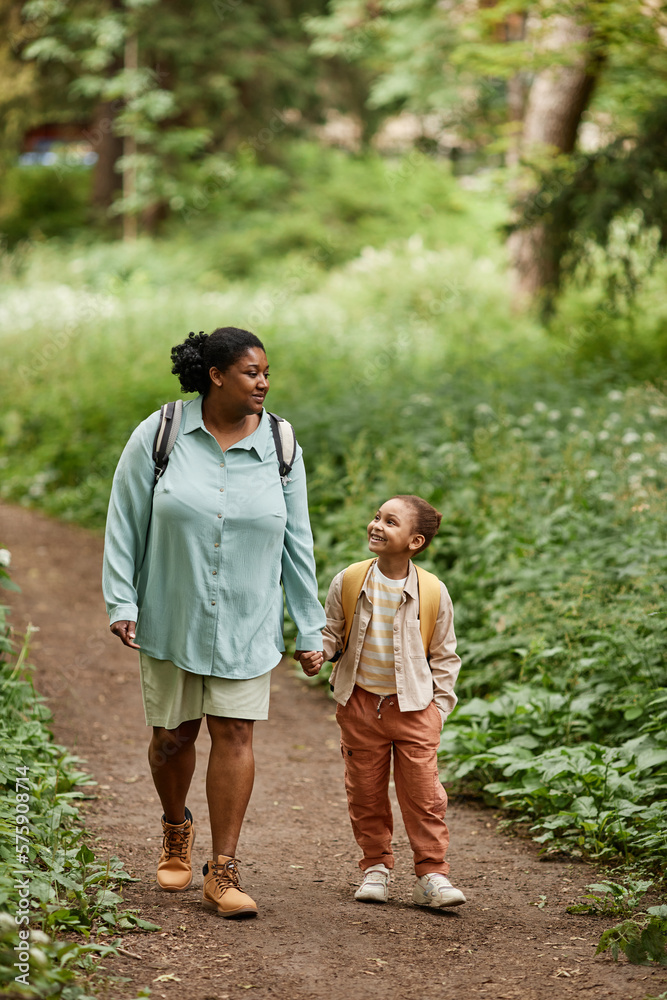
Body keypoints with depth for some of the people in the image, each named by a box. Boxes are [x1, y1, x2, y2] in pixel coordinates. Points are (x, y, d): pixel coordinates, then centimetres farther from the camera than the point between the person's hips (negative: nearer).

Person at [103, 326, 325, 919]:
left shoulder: (278, 446, -2)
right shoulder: (160, 436, -7)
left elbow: (296, 542, 4)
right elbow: (126, 521, -1)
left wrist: (310, 628, 4)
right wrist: (121, 602, -6)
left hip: (246, 621, 1)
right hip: (172, 618, -1)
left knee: (234, 734, -5)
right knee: (173, 734, 7)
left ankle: (223, 873, 0)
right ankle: (176, 830, 38)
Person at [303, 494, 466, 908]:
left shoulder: (432, 592, -7)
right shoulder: (348, 582, -4)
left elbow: (444, 656, 2)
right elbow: (332, 633, 9)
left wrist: (440, 706, -2)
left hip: (413, 707, -2)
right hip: (360, 703, 2)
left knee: (423, 794, -3)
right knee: (366, 794, 8)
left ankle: (432, 874, 5)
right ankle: (376, 867, 22)